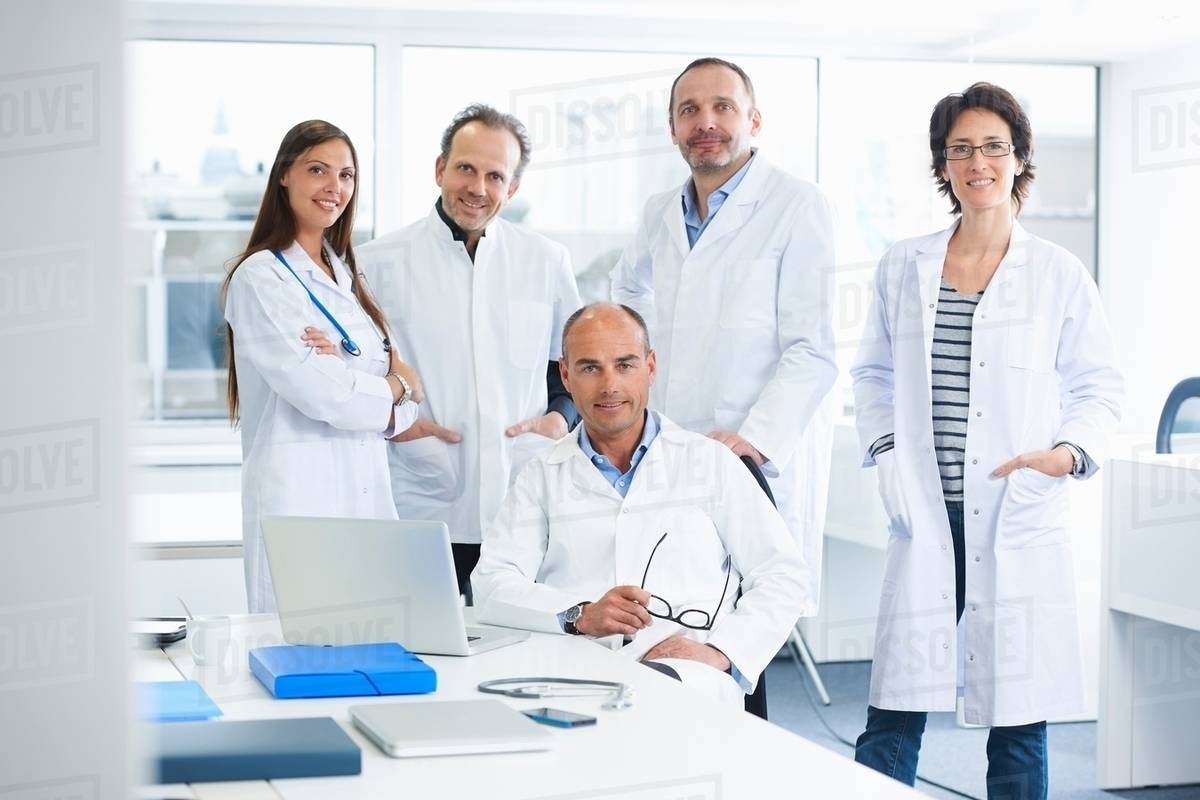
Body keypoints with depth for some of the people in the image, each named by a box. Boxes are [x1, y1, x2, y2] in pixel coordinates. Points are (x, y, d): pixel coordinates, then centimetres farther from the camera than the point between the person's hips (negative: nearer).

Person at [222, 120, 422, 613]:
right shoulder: (261, 277, -5)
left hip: (368, 492, 7)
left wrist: (347, 372, -10)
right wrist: (393, 385, 4)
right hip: (300, 494, -7)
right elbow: (319, 395, -15)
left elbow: (403, 407, 11)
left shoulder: (345, 276, 17)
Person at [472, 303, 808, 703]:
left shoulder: (710, 462, 17)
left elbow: (784, 576, 12)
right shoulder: (542, 477, 20)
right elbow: (491, 585, 8)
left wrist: (720, 652, -7)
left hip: (686, 671, -1)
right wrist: (580, 615, -12)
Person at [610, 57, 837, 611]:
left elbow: (811, 350, -10)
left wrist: (755, 438, -22)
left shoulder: (797, 205, -4)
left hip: (765, 461, -5)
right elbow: (628, 289, 37)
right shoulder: (660, 215, 15)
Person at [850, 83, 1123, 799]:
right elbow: (875, 374, 19)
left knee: (1018, 725, 3)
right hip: (927, 519, 2)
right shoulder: (903, 267, 9)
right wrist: (885, 450, 3)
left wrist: (1071, 452, -12)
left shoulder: (1058, 274, 2)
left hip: (1021, 521, -1)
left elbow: (1099, 389, 6)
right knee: (892, 721, -1)